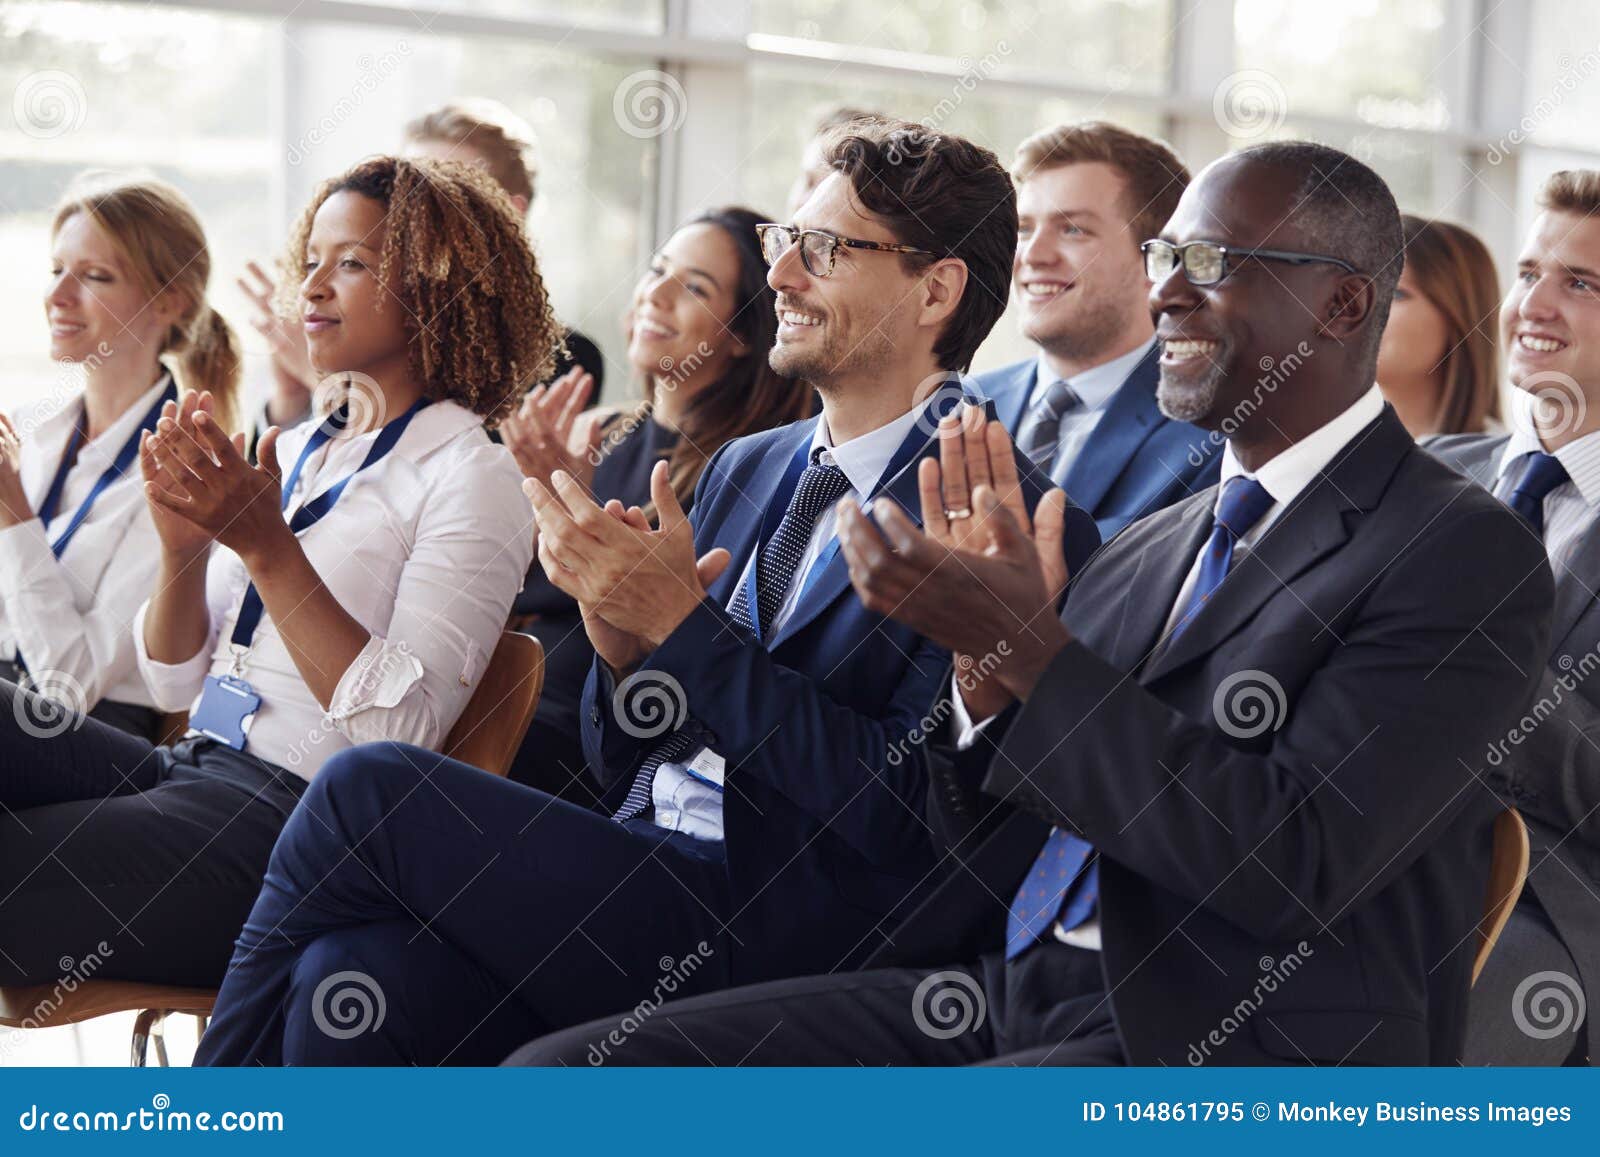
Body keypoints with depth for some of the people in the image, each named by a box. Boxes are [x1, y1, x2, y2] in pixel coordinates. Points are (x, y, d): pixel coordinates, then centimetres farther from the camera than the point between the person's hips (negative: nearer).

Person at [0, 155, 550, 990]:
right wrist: (183, 544, -3)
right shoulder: (295, 452, 18)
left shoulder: (468, 476, -4)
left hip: (290, 818, -7)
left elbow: (402, 729, -15)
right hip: (192, 767, 7)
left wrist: (269, 547, -18)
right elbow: (175, 682, 16)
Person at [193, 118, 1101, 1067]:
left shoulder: (1017, 524, -7)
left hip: (775, 943, -6)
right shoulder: (746, 469, 18)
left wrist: (681, 624, -16)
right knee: (351, 980, -22)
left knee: (366, 790, -15)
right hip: (634, 877, 7)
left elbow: (896, 812, -15)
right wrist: (622, 642, -4)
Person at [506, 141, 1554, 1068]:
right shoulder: (1149, 548, 19)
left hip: (1212, 1049, -7)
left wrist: (1027, 647, -16)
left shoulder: (1466, 557, -4)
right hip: (989, 992, 7)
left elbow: (1295, 864, -17)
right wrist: (992, 685, -3)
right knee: (558, 1080, -10)